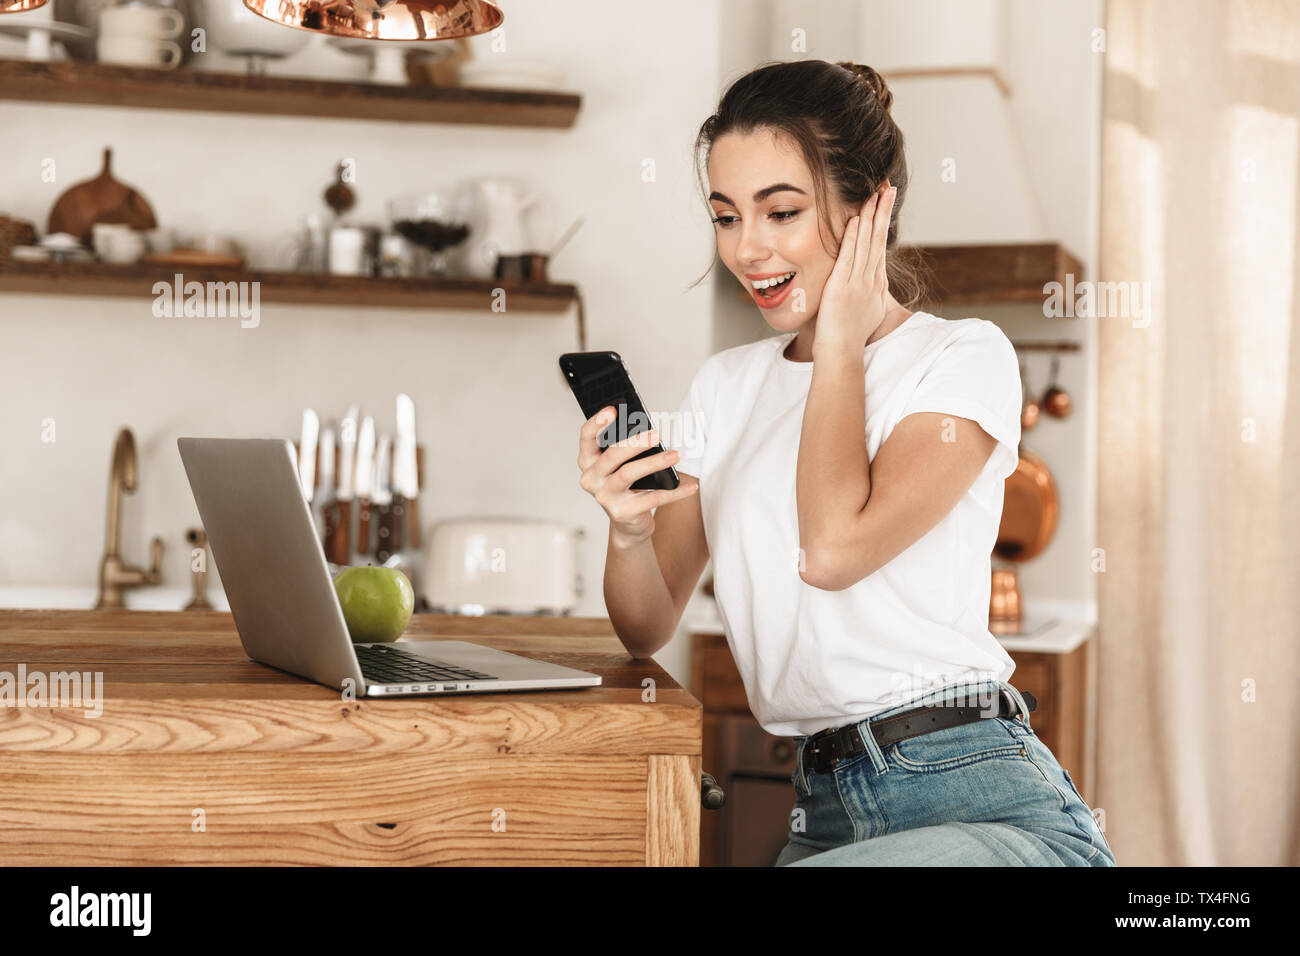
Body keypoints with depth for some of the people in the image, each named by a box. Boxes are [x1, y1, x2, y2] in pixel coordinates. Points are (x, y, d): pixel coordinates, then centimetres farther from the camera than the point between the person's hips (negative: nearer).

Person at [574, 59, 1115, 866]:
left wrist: (840, 342, -6)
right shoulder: (725, 386, 14)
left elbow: (832, 548, -19)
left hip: (984, 800, -6)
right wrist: (629, 530, -11)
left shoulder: (963, 357, -3)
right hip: (827, 815, 6)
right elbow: (649, 629, 12)